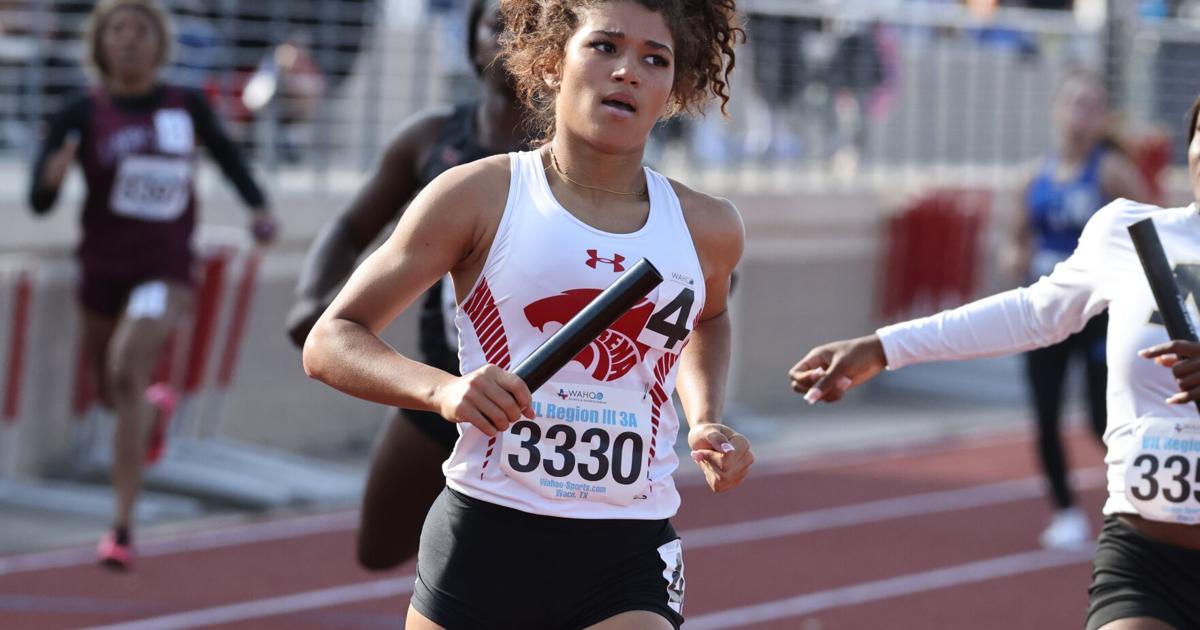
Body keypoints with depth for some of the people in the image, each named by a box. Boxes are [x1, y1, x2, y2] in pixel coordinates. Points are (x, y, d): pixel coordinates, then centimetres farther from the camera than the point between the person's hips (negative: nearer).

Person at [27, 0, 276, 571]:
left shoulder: (187, 107, -1)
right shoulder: (84, 114, -6)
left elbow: (225, 153, 20)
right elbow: (38, 203, -11)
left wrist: (258, 206, 6)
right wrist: (52, 176, -32)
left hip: (166, 271, -2)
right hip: (104, 270, 2)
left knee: (127, 371, -26)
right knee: (111, 392, 18)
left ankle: (122, 528, -23)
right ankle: (154, 403, 61)